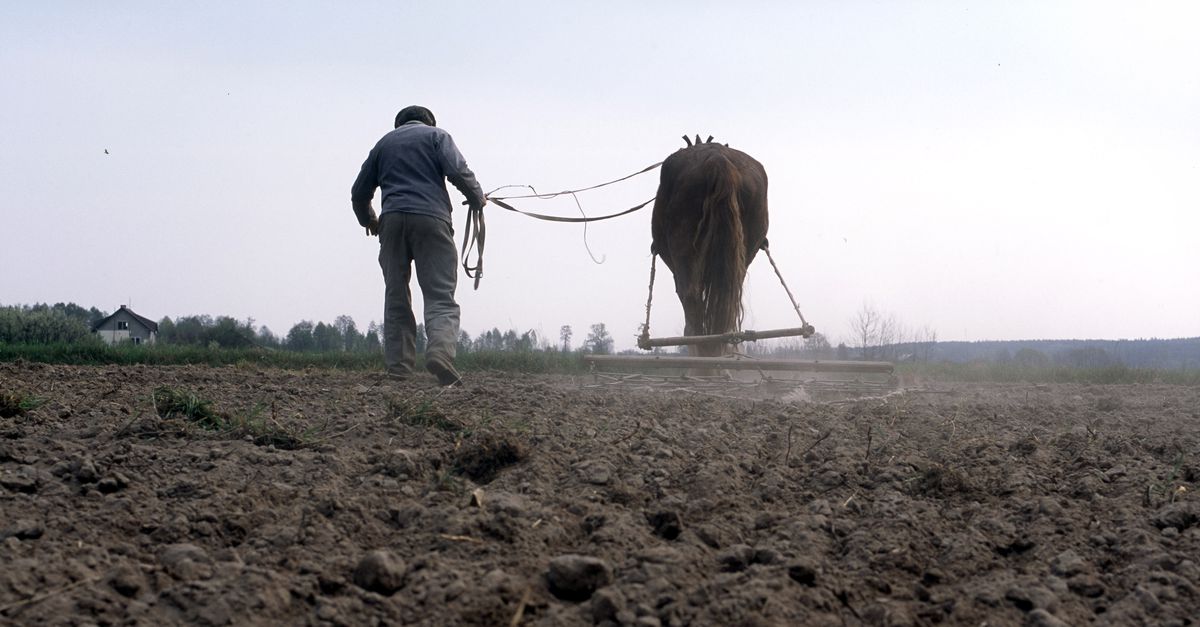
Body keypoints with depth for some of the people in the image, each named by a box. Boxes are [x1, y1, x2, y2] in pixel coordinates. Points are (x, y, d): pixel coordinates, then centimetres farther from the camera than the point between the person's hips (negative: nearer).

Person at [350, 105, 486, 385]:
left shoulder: (384, 143, 25)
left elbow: (359, 192, 25)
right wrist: (477, 200, 13)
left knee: (396, 297, 8)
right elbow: (458, 172, -2)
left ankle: (398, 365, 1)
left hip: (391, 220, 3)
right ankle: (440, 349, -31)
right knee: (440, 294, -7)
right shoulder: (437, 135, 14)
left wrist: (368, 221, 41)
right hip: (431, 217, -3)